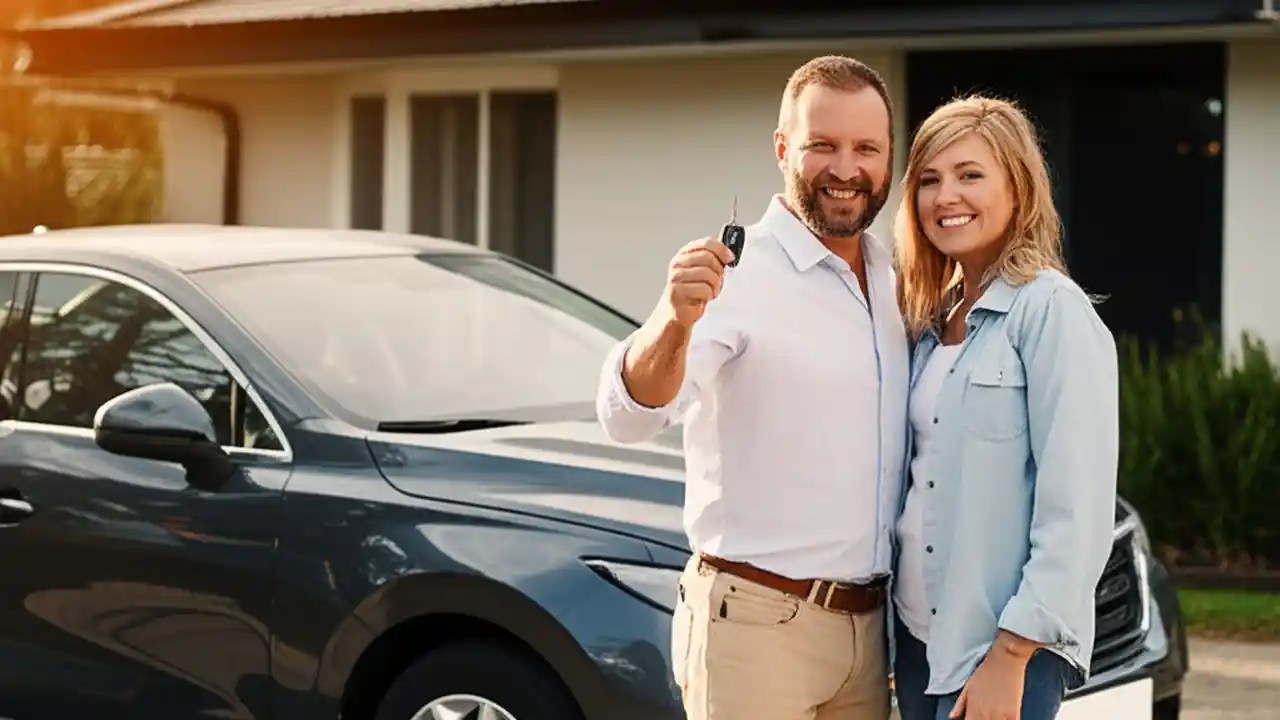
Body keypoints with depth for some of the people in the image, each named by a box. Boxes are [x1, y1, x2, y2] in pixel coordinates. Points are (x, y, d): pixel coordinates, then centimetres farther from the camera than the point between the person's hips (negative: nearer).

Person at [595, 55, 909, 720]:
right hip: (756, 623, -6)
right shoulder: (736, 274, -12)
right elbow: (630, 417, -26)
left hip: (869, 624, 6)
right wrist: (675, 322, -46)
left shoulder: (894, 281, 9)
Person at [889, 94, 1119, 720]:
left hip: (1004, 647, -7)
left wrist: (1009, 656, -18)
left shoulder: (1052, 311, -11)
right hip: (919, 633, 7)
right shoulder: (931, 320, 11)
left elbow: (1076, 510, -16)